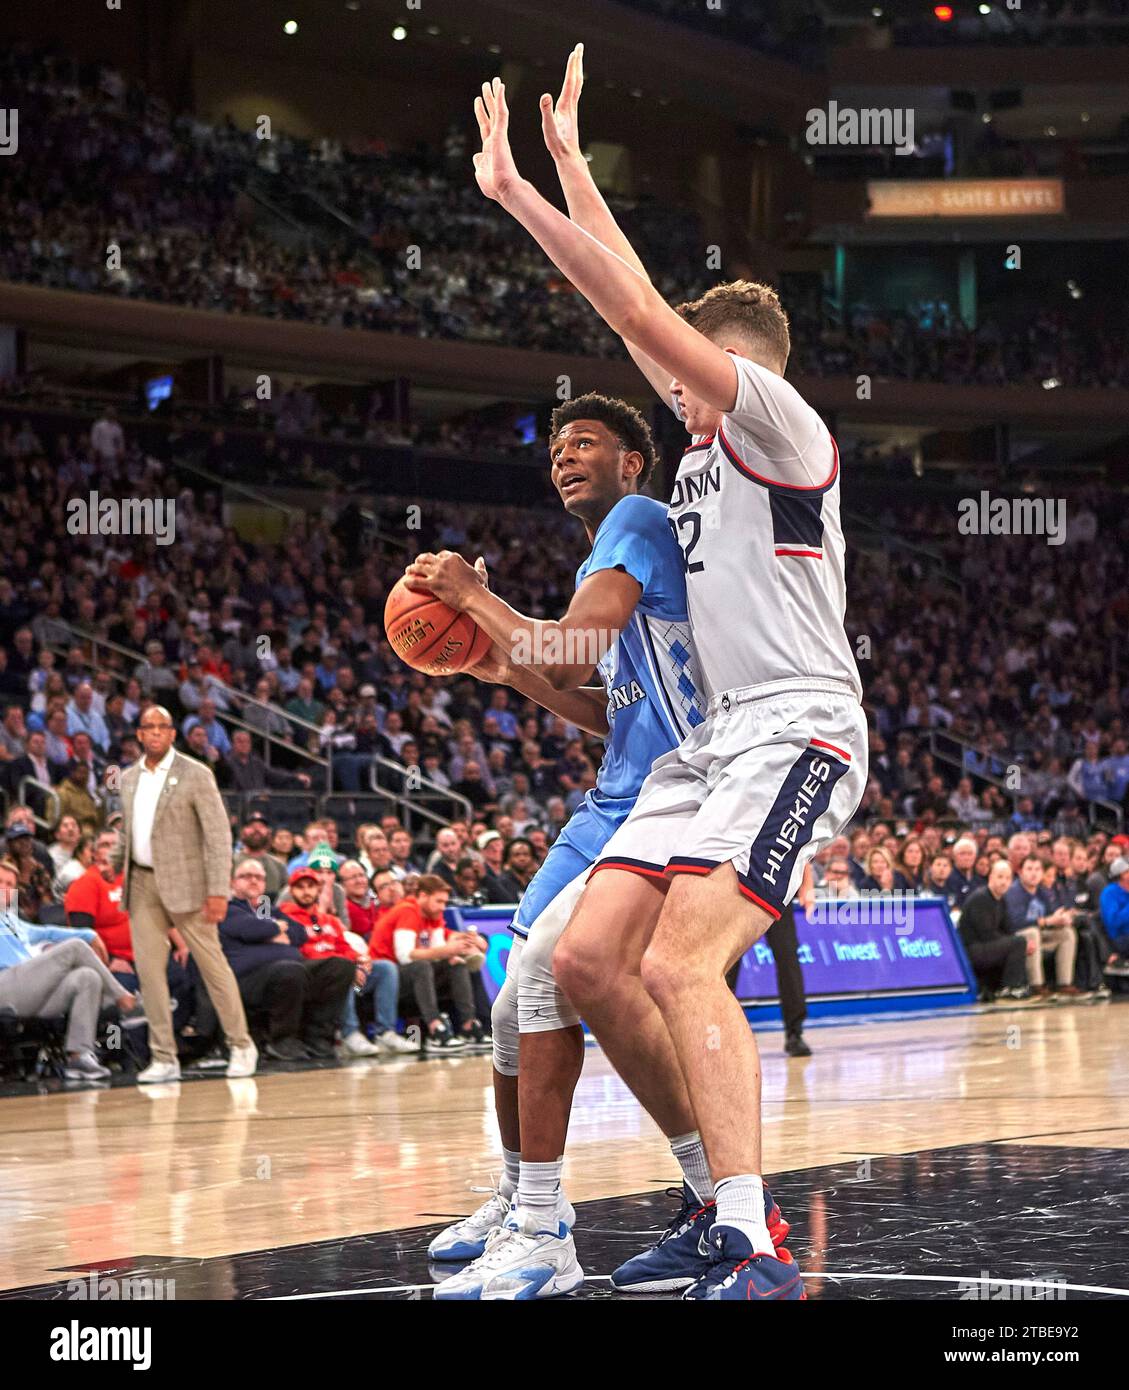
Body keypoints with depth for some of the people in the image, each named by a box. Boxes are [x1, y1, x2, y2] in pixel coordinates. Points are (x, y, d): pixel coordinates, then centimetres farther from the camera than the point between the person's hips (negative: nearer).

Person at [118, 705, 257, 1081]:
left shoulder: (195, 775, -6)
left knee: (212, 965, 0)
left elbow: (218, 834, -9)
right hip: (142, 883, 5)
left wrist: (218, 891, -16)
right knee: (148, 969, 0)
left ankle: (241, 1046, 11)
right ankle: (164, 1059, 4)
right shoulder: (129, 779, 12)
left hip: (184, 882, -5)